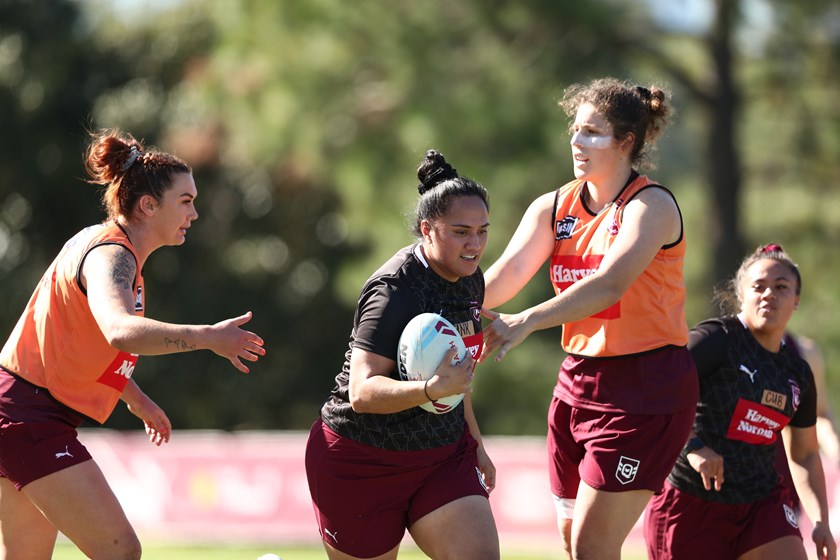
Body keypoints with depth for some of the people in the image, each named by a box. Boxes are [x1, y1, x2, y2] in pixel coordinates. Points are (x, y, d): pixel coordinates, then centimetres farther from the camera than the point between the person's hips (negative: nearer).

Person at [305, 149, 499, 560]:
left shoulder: (469, 281, 5)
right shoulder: (396, 290, -22)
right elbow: (362, 392, -31)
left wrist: (474, 443, 26)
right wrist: (433, 389, -45)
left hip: (444, 456, 7)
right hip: (362, 461, -7)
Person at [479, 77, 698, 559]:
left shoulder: (652, 206, -13)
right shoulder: (554, 207, 7)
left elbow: (610, 284, -28)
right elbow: (509, 272, -6)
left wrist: (526, 322, -40)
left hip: (646, 390, -7)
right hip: (579, 381, 7)